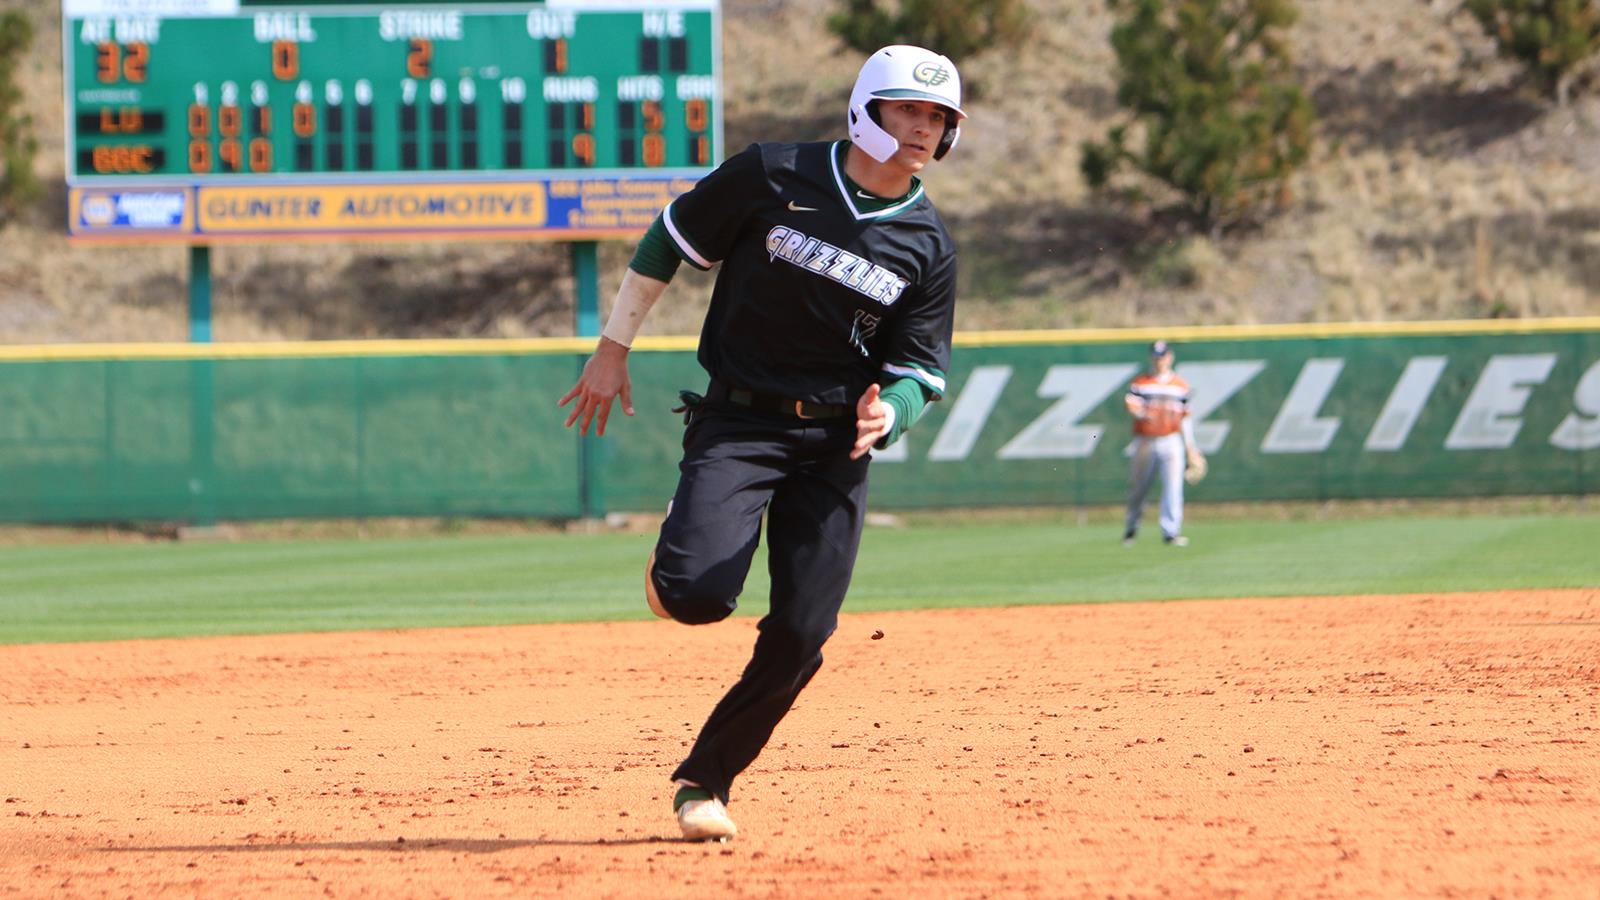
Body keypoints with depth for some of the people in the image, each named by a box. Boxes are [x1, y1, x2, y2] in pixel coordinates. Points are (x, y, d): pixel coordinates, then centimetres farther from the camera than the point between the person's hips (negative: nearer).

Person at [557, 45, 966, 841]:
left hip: (836, 445, 3)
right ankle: (671, 566, 14)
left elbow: (920, 372, 3)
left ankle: (705, 779, 12)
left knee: (801, 636, -6)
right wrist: (613, 350, 7)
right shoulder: (772, 177, -6)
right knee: (699, 593, -24)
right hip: (738, 420, -3)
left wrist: (888, 412, -21)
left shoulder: (929, 250, 2)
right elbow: (670, 241, 6)